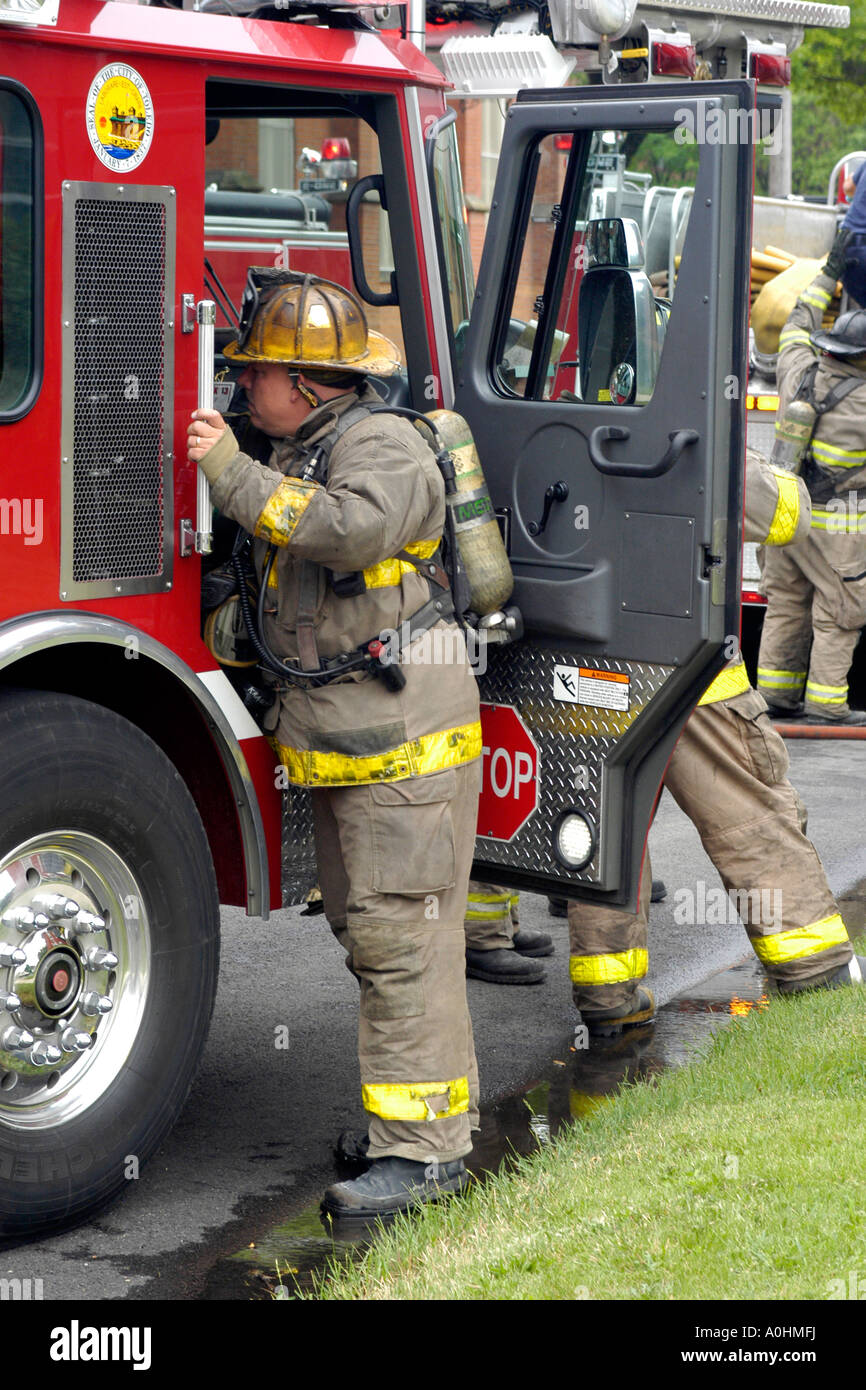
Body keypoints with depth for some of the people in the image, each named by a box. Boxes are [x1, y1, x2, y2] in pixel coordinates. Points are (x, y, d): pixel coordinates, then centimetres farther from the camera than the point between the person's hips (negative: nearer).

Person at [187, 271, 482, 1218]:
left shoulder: (384, 447, -12)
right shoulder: (299, 456, 17)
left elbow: (352, 527, -32)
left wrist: (232, 472, -25)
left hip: (405, 743, -10)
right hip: (336, 744, 10)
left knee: (402, 937, -10)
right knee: (364, 933, 13)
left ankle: (425, 1149, -8)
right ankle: (439, 1109, 23)